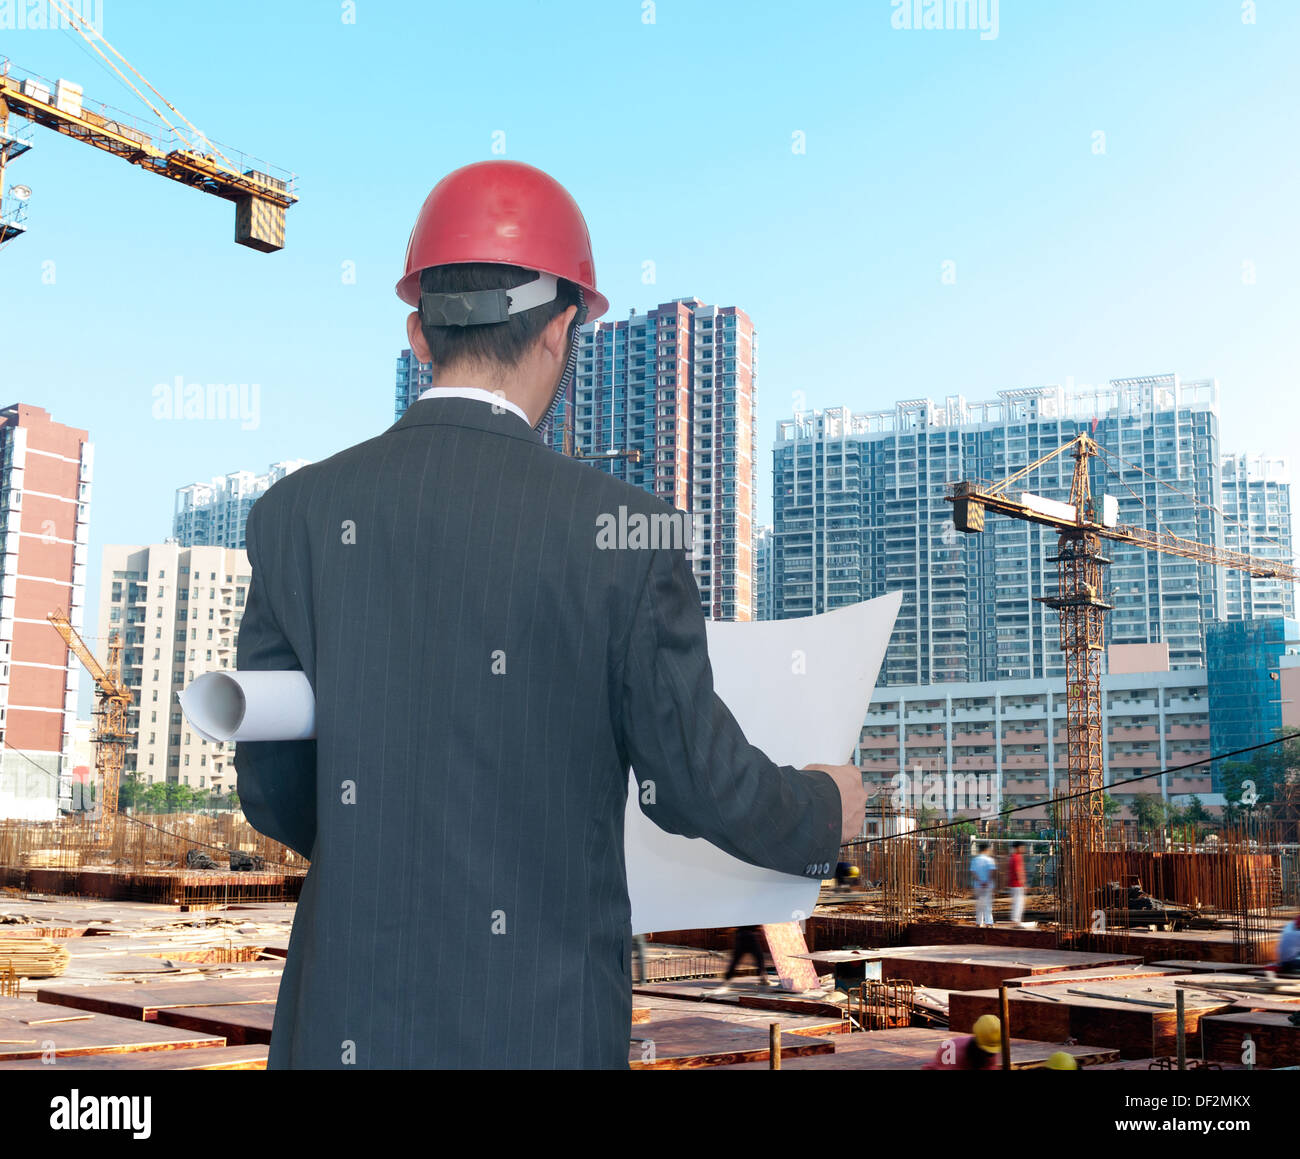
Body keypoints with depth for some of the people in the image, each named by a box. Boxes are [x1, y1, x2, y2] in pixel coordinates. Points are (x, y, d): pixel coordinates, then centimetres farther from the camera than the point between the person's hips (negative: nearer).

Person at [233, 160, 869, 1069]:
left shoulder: (297, 514, -5)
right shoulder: (620, 529, -14)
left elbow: (273, 790, 2)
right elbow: (697, 780, -5)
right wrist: (828, 811, 16)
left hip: (349, 1017, 3)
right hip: (539, 1021, -2)